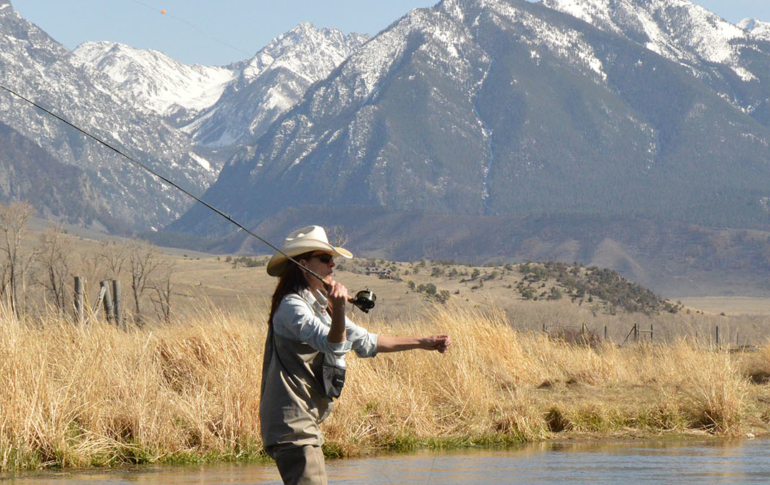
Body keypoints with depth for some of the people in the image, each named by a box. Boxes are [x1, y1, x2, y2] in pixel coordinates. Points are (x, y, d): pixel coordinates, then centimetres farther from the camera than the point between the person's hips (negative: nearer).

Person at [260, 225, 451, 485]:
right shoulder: (292, 307, -12)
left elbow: (365, 343, 25)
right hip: (291, 424, -11)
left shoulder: (320, 306, 19)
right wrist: (338, 309, -45)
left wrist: (422, 343, 25)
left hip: (306, 423, 11)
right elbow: (333, 344, -27)